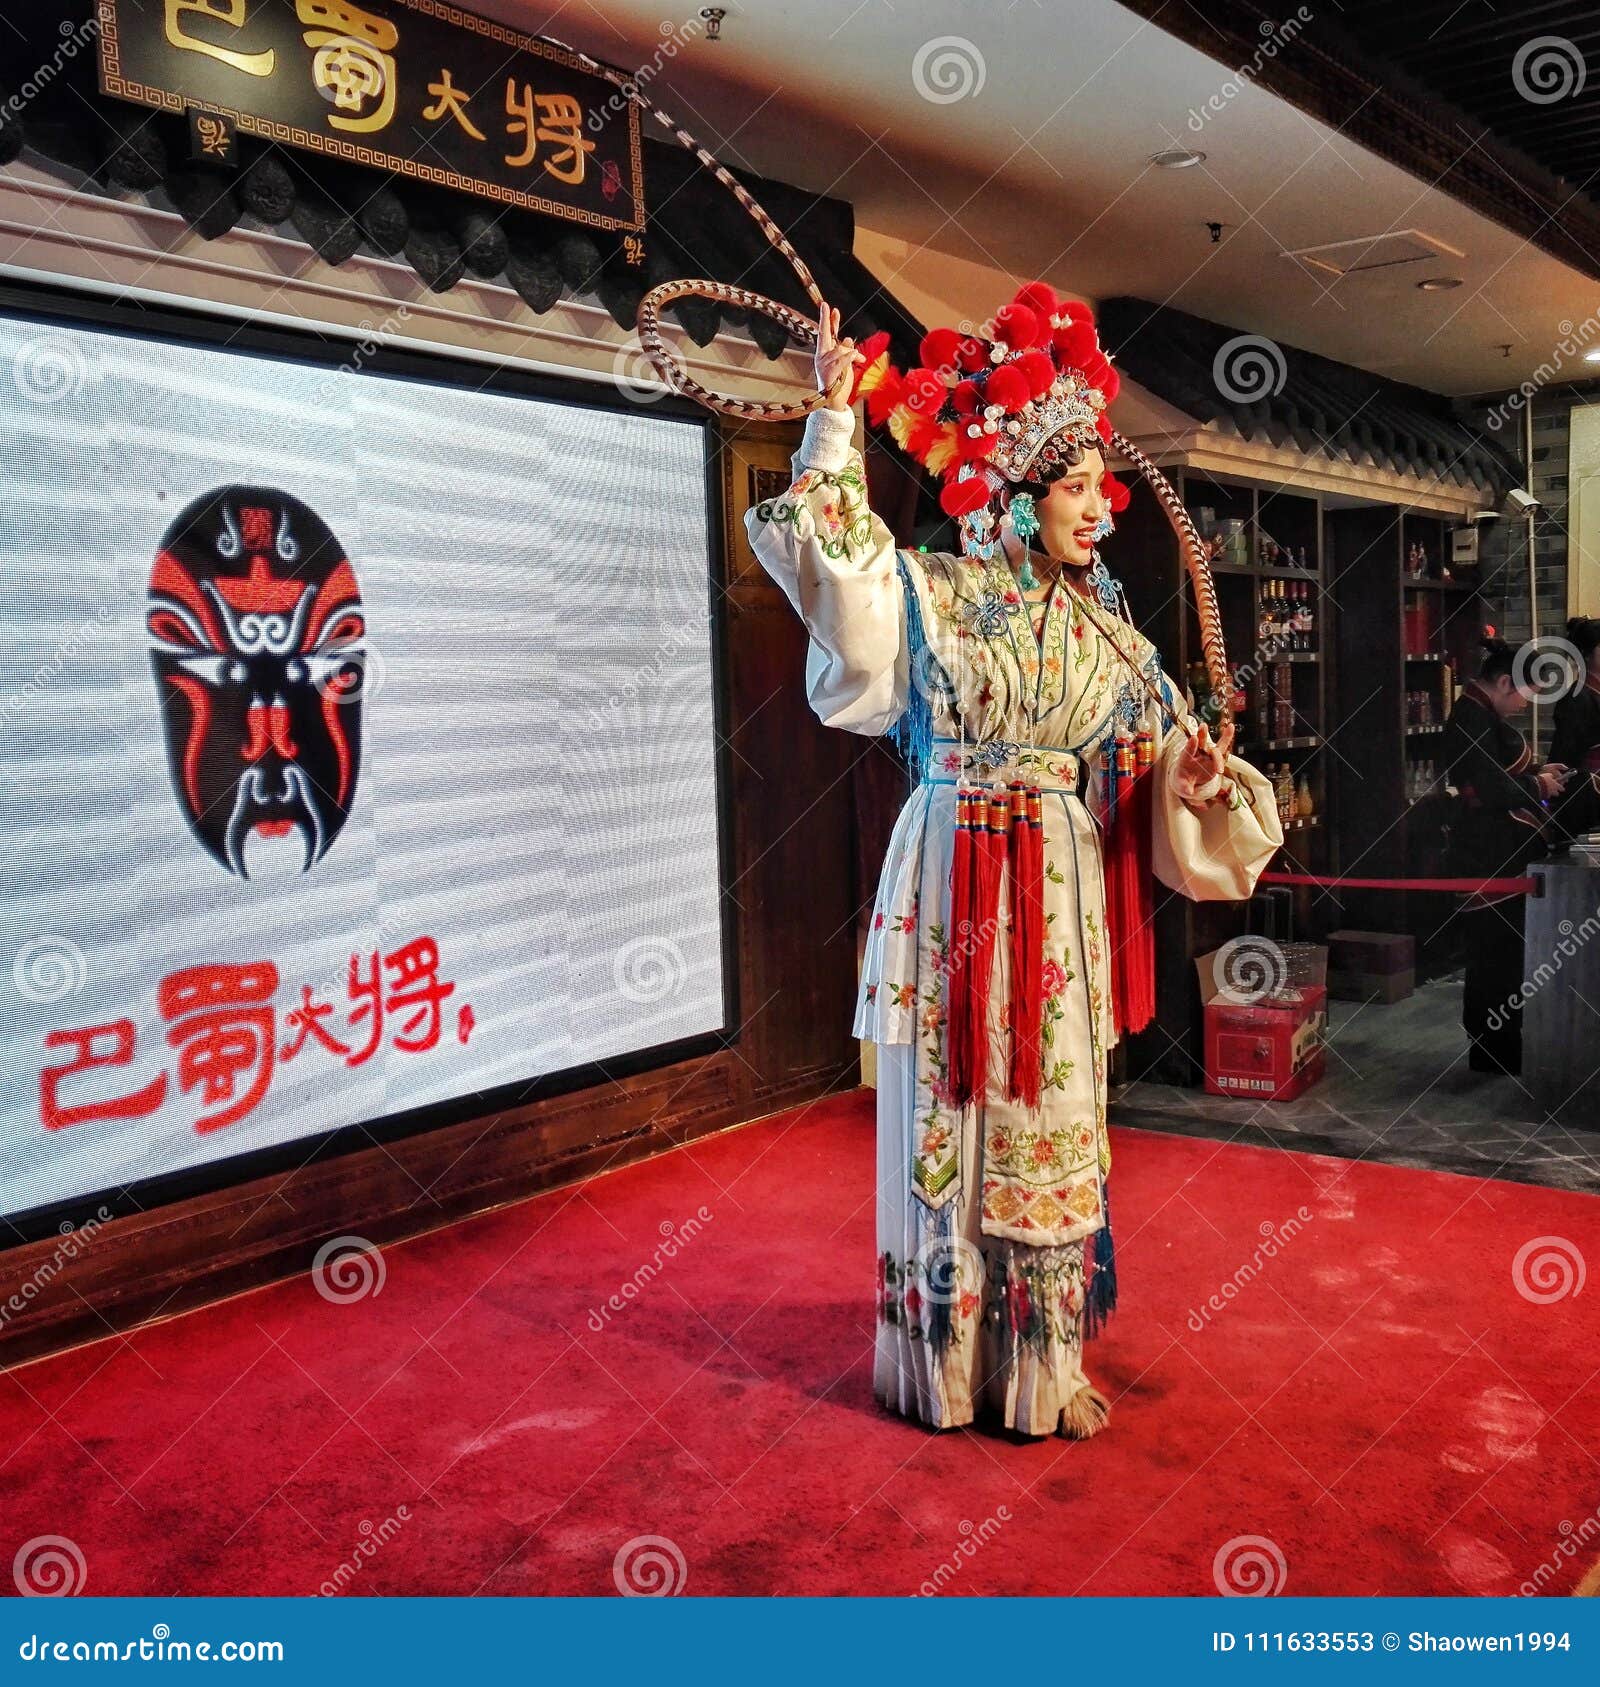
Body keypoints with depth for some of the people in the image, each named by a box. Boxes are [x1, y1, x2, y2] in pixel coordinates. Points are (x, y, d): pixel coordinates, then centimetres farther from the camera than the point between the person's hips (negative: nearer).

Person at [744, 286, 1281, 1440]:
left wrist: (1193, 773, -10)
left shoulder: (1097, 624, 9)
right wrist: (837, 422, -16)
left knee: (1051, 1109, 9)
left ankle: (1041, 1355, 24)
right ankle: (950, 1348, 20)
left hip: (1062, 889, 4)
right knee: (951, 1105, 4)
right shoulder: (933, 594, -2)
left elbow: (1149, 745, 11)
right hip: (958, 880, -4)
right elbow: (839, 562, -16)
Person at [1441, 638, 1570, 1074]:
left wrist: (1536, 774, 14)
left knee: (1498, 955, 16)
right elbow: (1491, 792, -24)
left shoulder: (1481, 716, 16)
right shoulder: (1475, 720, -18)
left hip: (1499, 857, 11)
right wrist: (1538, 786, -9)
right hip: (1491, 859, -11)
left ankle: (1495, 1052, 25)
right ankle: (1495, 1055, 3)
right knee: (1498, 954, -5)